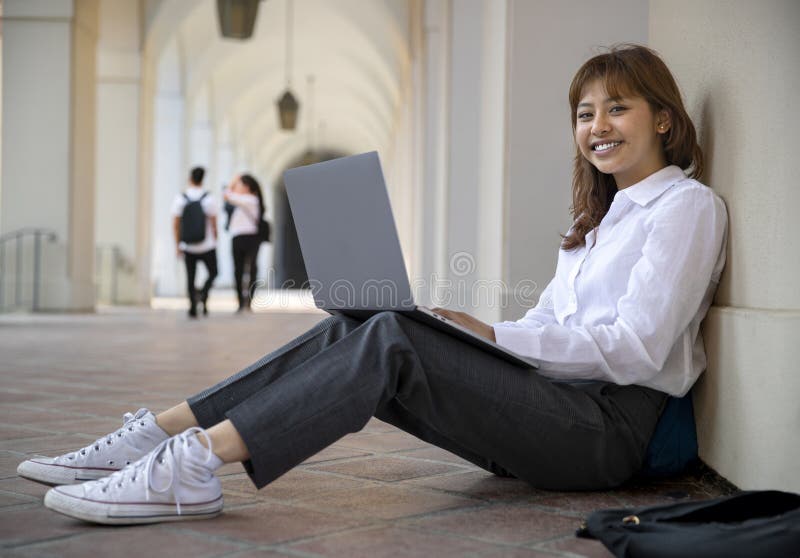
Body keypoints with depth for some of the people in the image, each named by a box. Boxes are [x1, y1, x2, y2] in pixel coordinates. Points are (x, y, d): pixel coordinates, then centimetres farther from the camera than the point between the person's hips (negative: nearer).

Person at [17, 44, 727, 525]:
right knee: (350, 329, -12)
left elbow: (635, 351, -12)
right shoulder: (604, 214, 25)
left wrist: (493, 334, -18)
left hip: (610, 427, -7)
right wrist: (459, 332, 0)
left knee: (392, 339, -27)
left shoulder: (686, 205, -1)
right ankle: (157, 435, -17)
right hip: (550, 402, 7)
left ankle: (193, 467, -34)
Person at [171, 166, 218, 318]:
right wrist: (215, 242, 9)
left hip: (188, 247, 1)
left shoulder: (179, 199, -5)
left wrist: (177, 245, 4)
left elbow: (175, 225, -4)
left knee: (190, 277, 11)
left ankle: (193, 307, 5)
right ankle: (203, 294, -8)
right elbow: (214, 224, -6)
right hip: (207, 246, -1)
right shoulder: (209, 199, -9)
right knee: (212, 273, 16)